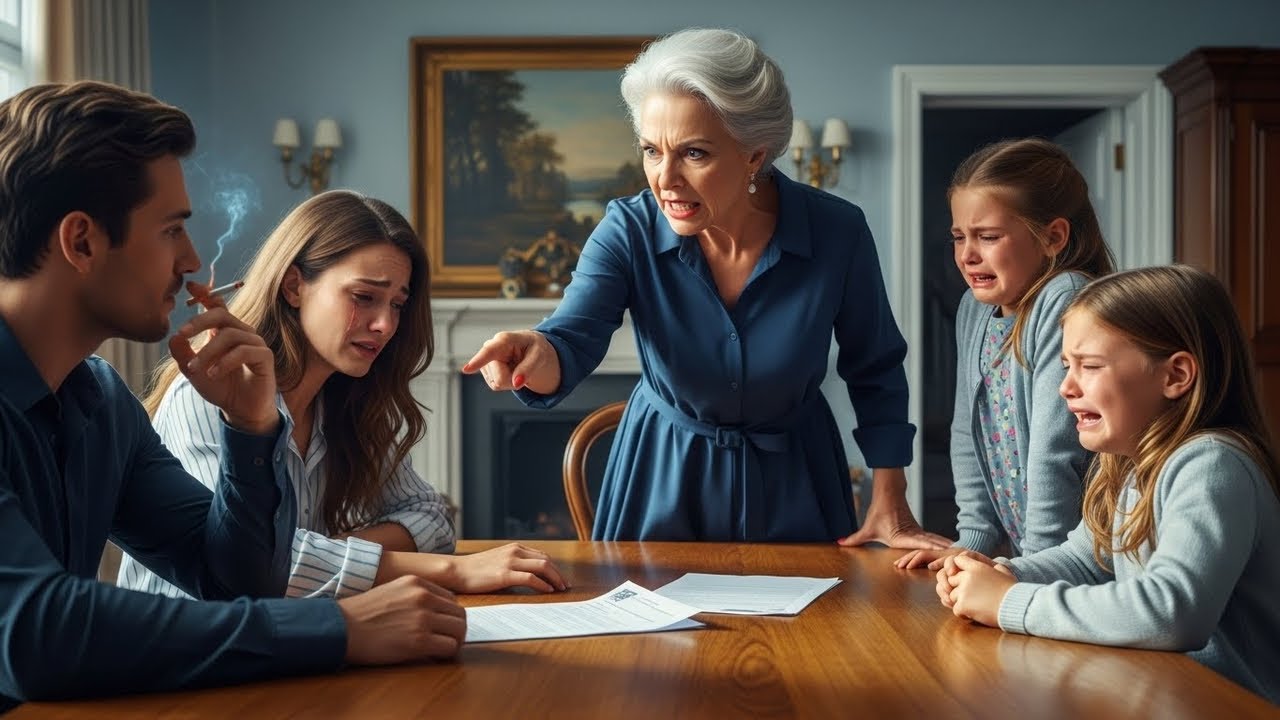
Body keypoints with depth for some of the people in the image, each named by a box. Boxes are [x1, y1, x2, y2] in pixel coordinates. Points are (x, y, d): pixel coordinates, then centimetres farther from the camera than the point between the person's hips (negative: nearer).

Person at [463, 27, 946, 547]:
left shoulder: (837, 232, -19)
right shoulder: (628, 231, -19)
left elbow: (876, 372, -5)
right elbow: (573, 338, -32)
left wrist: (890, 503, -6)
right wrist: (537, 353, -56)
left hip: (792, 481, 1)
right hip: (662, 476, 0)